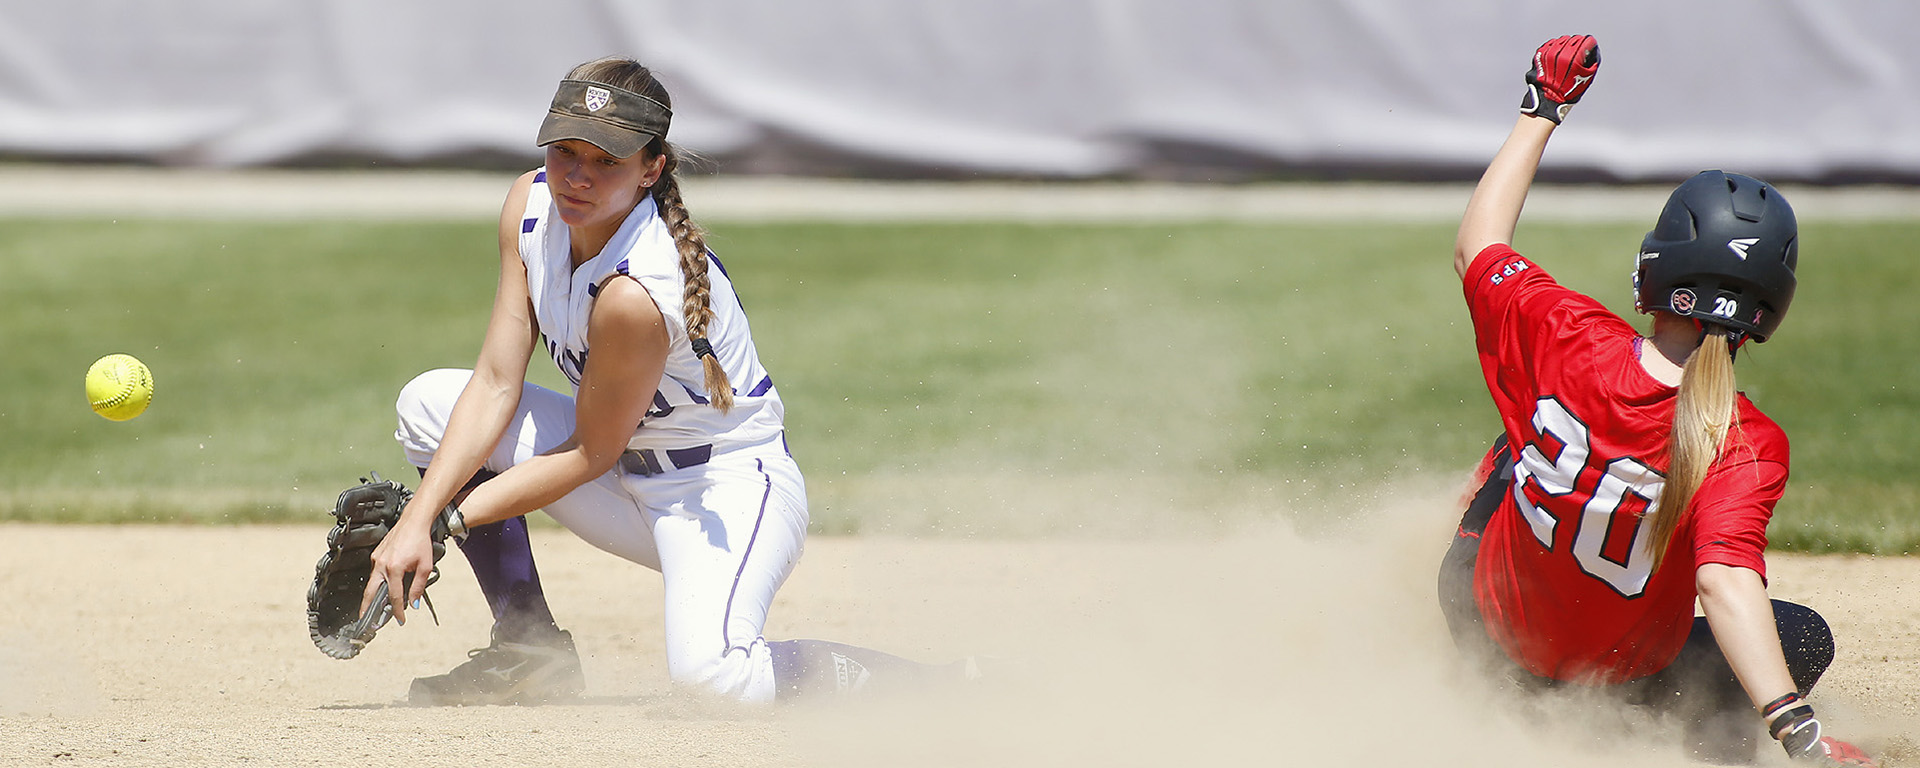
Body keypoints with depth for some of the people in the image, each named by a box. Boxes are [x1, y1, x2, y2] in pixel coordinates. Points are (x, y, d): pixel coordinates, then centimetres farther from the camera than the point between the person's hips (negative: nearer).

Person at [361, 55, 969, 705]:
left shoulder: (638, 293, -32)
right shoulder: (532, 203, -8)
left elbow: (590, 456, -19)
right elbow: (496, 385, -8)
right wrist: (417, 521, -17)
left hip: (729, 487, -9)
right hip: (632, 476, 9)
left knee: (710, 673, -35)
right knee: (430, 402, -2)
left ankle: (924, 684, -10)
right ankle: (528, 647, 7)